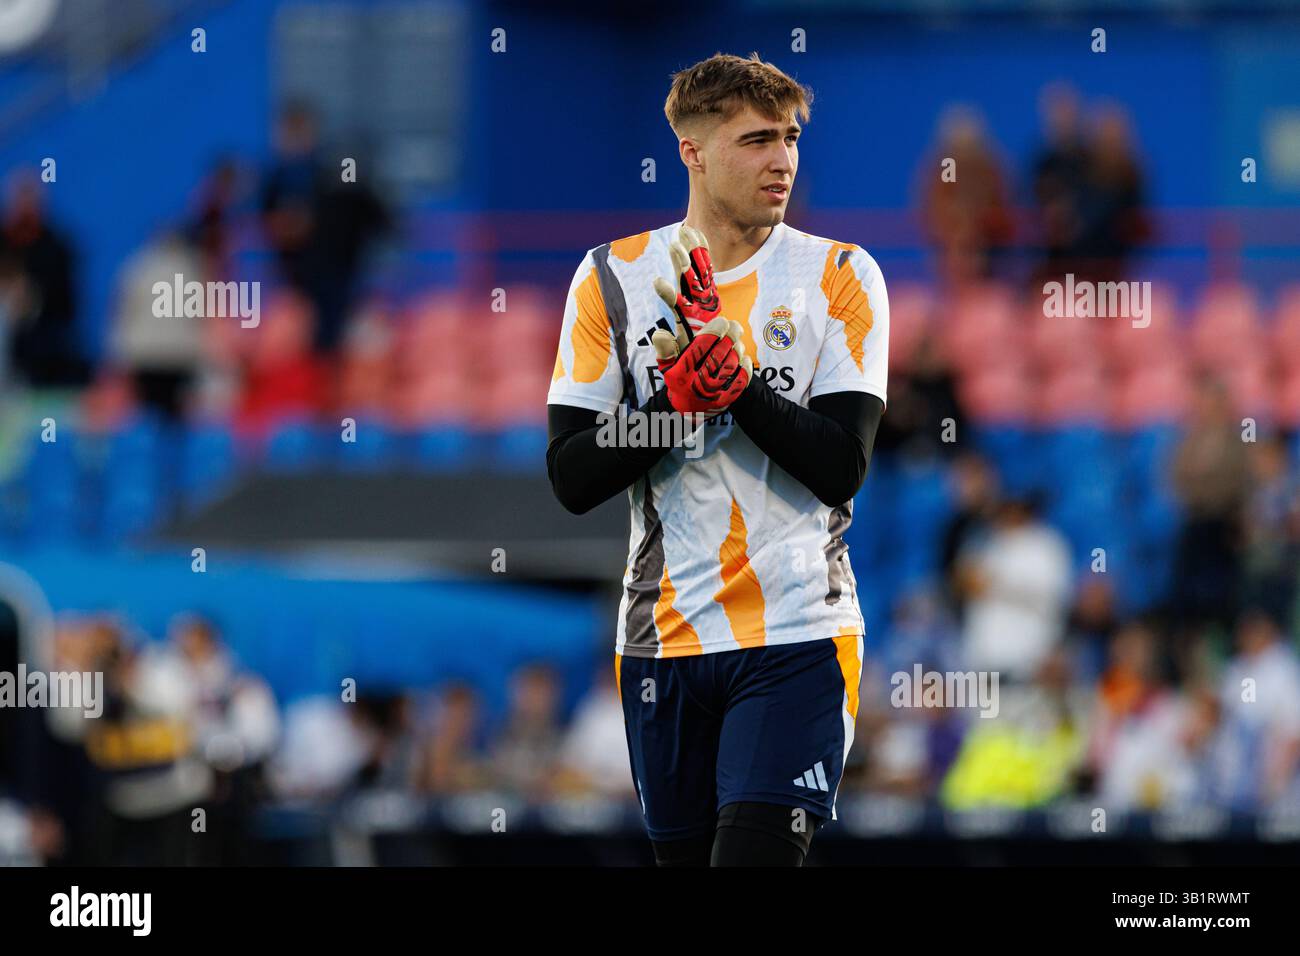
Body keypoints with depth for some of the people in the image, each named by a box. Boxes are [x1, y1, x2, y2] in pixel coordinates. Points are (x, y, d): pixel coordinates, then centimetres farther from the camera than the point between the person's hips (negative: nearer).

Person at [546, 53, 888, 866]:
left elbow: (842, 466, -9)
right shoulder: (613, 278, 5)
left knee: (757, 853, -17)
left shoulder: (841, 276, 1)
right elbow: (572, 478, -1)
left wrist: (734, 378, -20)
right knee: (684, 853, 8)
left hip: (797, 637, -3)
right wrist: (675, 403, -16)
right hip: (664, 639, 3)